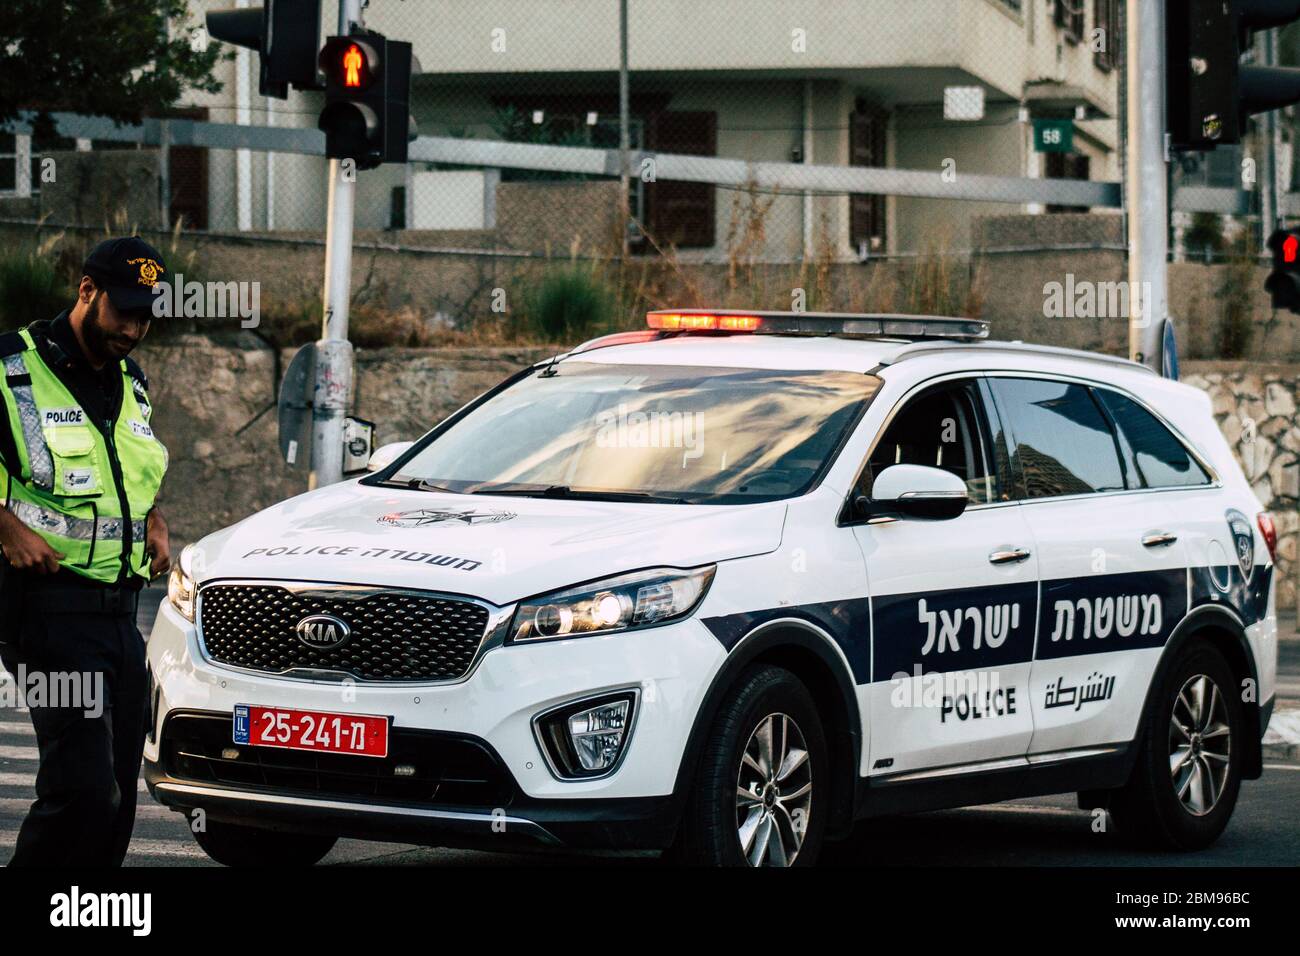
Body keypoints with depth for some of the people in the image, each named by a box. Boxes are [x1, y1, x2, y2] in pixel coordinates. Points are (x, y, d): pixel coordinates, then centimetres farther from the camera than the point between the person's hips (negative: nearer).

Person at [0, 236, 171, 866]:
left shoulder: (131, 384, 18)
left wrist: (155, 525, 14)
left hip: (121, 609, 8)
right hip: (51, 606, -8)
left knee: (115, 802, 7)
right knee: (84, 791, -17)